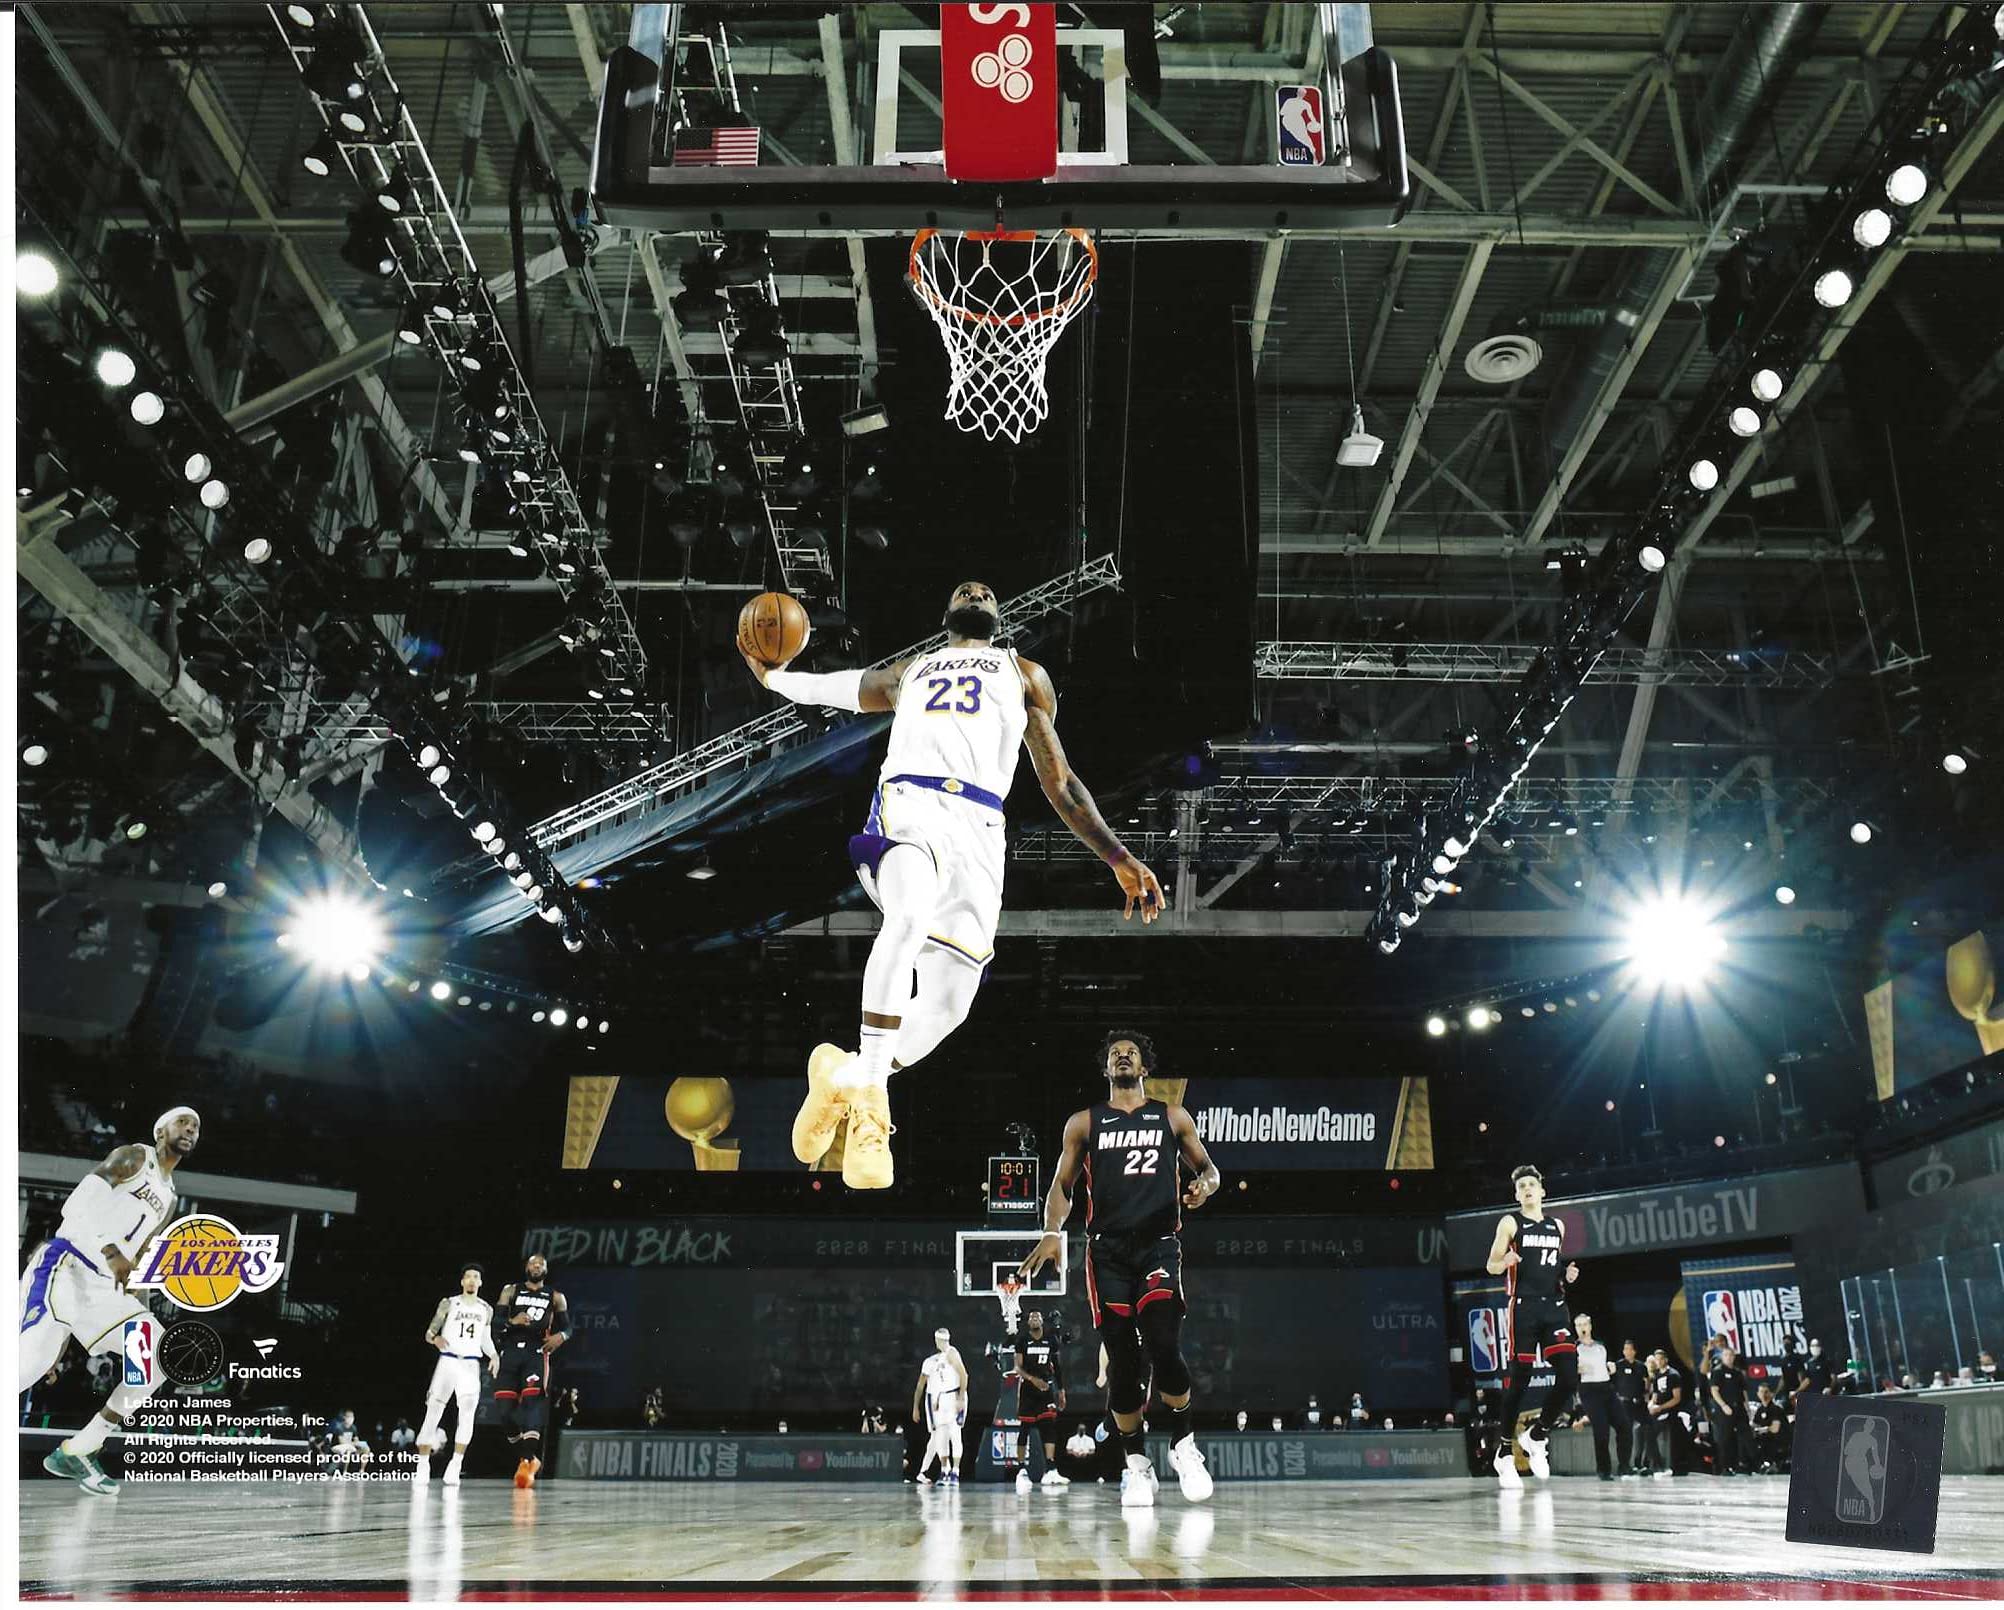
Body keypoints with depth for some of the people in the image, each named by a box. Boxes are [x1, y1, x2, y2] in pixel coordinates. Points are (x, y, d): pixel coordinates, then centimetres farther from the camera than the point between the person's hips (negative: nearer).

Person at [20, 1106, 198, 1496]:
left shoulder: (168, 1199, 22)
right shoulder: (133, 1157, 0)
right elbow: (76, 1206, -13)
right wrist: (111, 1252, -25)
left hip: (104, 1284, 8)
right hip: (65, 1267, -8)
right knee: (31, 1363, -25)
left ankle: (75, 1453, -1)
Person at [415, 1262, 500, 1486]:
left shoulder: (486, 1309, 12)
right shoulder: (448, 1304, 3)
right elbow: (429, 1332, 3)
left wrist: (494, 1355, 2)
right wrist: (436, 1338, -21)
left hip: (471, 1364, 1)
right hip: (448, 1361, -1)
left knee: (468, 1410, -17)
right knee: (433, 1412, -2)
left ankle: (455, 1466, -17)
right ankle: (423, 1465, 9)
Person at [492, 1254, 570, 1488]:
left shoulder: (556, 1297, 13)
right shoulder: (510, 1291, 14)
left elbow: (567, 1327, 14)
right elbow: (496, 1323, 7)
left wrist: (561, 1336, -10)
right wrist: (512, 1322, -15)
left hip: (537, 1353, -2)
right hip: (511, 1352, 2)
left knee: (531, 1402, -19)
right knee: (506, 1407, -5)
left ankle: (527, 1462, -22)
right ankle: (530, 1457, 13)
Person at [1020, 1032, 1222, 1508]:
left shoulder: (1171, 1117, 13)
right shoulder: (1084, 1123, 13)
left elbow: (1207, 1168, 16)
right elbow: (1062, 1185, 11)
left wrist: (1204, 1185, -9)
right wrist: (1052, 1232, -7)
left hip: (1159, 1243, -1)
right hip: (1108, 1249, 1)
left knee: (1164, 1347, -16)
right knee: (1122, 1359, 0)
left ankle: (1183, 1445, 5)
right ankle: (1136, 1464, 13)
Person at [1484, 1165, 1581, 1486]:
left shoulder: (1557, 1226, 17)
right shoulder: (1510, 1223, 2)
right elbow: (1491, 1266, -1)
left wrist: (1568, 1275, 5)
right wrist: (1505, 1262, -23)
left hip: (1554, 1307, 5)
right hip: (1524, 1307, -5)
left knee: (1570, 1376, -8)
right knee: (1518, 1380, -5)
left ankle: (1536, 1436, 13)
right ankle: (1505, 1453, 7)